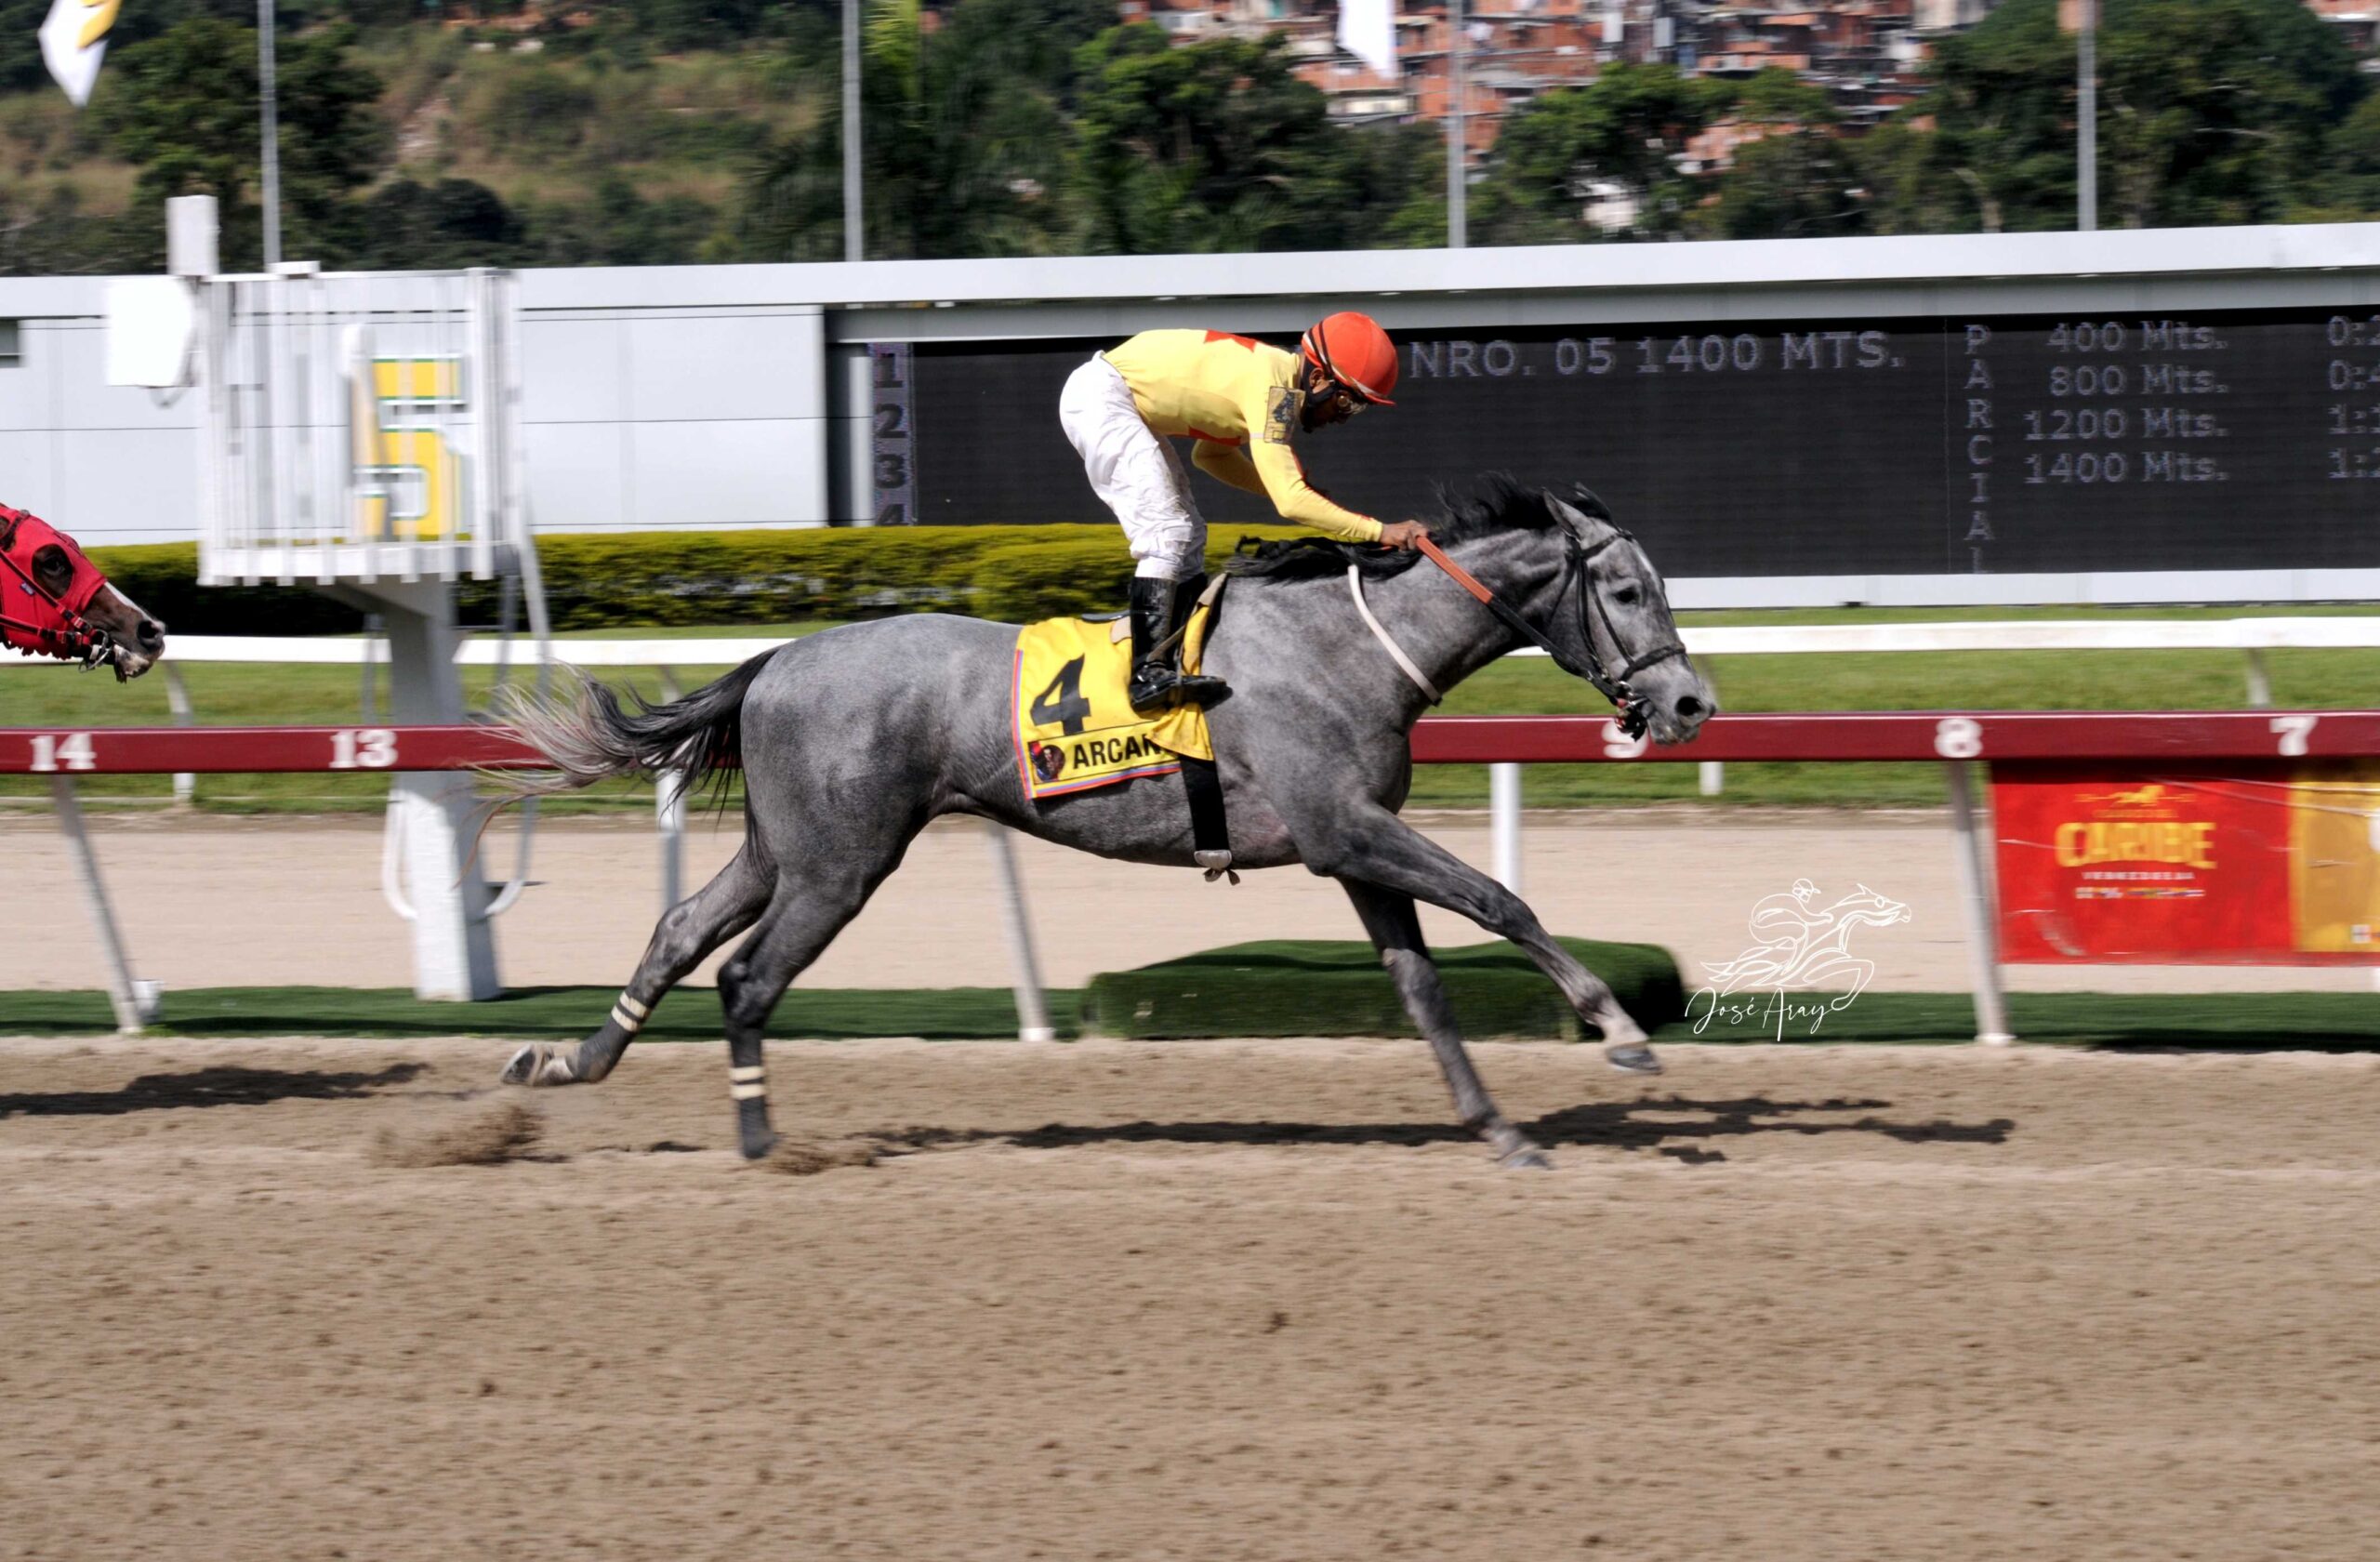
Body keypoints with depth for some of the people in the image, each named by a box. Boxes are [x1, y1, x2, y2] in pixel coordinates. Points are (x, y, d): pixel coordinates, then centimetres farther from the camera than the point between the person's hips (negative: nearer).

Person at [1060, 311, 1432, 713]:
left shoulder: (1276, 378, 6)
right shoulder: (1273, 387, -24)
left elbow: (1211, 454, 18)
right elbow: (1290, 502, -29)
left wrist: (1289, 485, 6)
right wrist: (1381, 531, -26)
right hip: (1098, 397, -11)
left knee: (1187, 535, 12)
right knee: (1166, 533, -18)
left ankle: (1177, 662, 13)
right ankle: (1149, 674, -24)